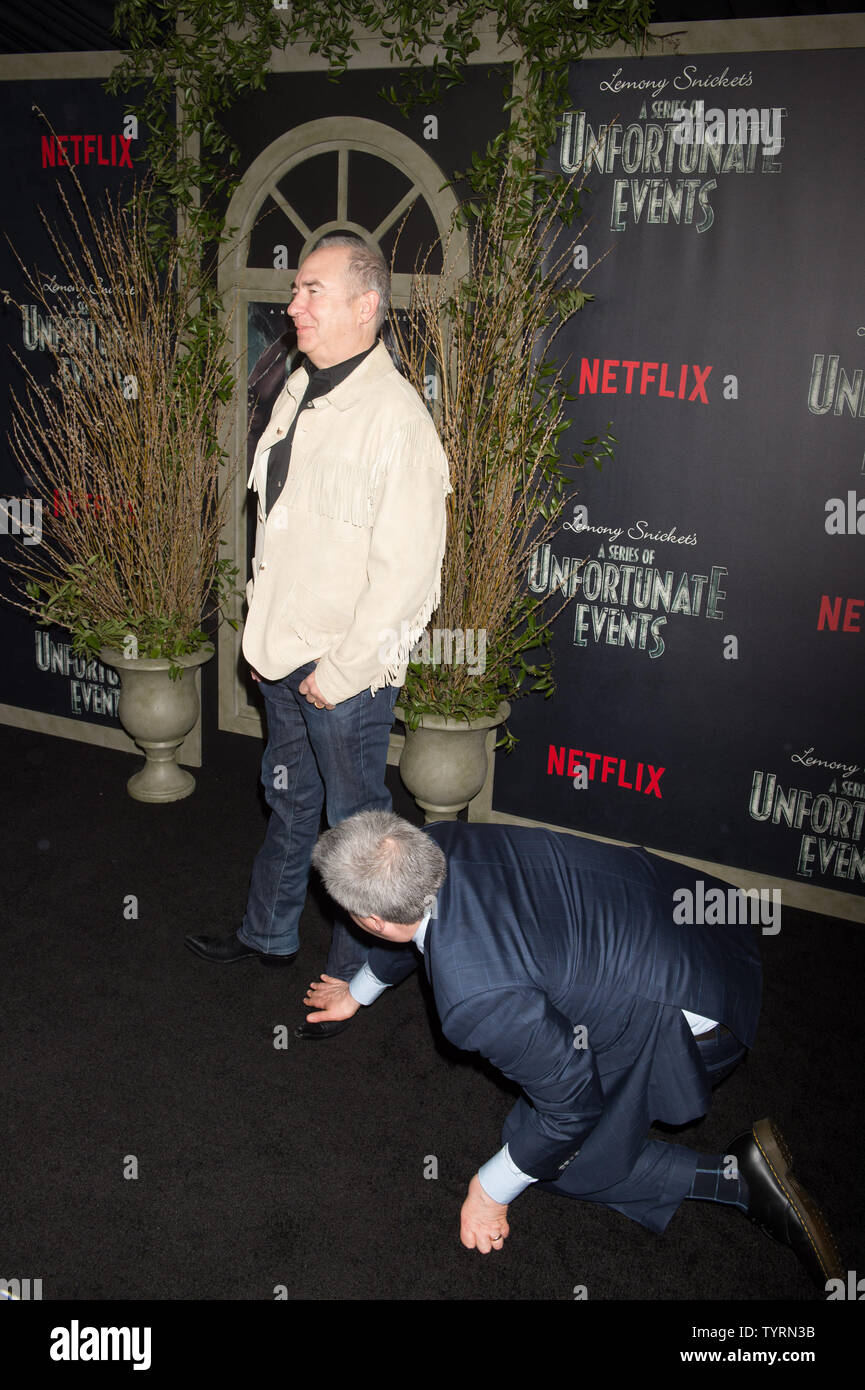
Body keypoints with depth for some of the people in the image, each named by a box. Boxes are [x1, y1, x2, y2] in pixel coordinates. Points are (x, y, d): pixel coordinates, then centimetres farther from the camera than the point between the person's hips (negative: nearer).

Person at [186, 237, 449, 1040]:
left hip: (349, 672, -8)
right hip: (284, 656, 8)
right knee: (288, 801, 23)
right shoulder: (297, 394, 8)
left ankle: (351, 976, 27)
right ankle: (268, 935, 42)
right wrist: (263, 630, 13)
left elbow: (406, 567, -21)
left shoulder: (395, 416, -18)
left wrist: (341, 670, -17)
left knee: (355, 825, 8)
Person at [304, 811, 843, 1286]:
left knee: (558, 1158, 10)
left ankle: (739, 1177, 7)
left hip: (693, 1011, -8)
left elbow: (571, 1104, -18)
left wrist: (491, 1191, 0)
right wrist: (358, 994, 35)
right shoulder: (436, 843, -11)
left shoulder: (478, 1002, -35)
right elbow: (413, 926, 14)